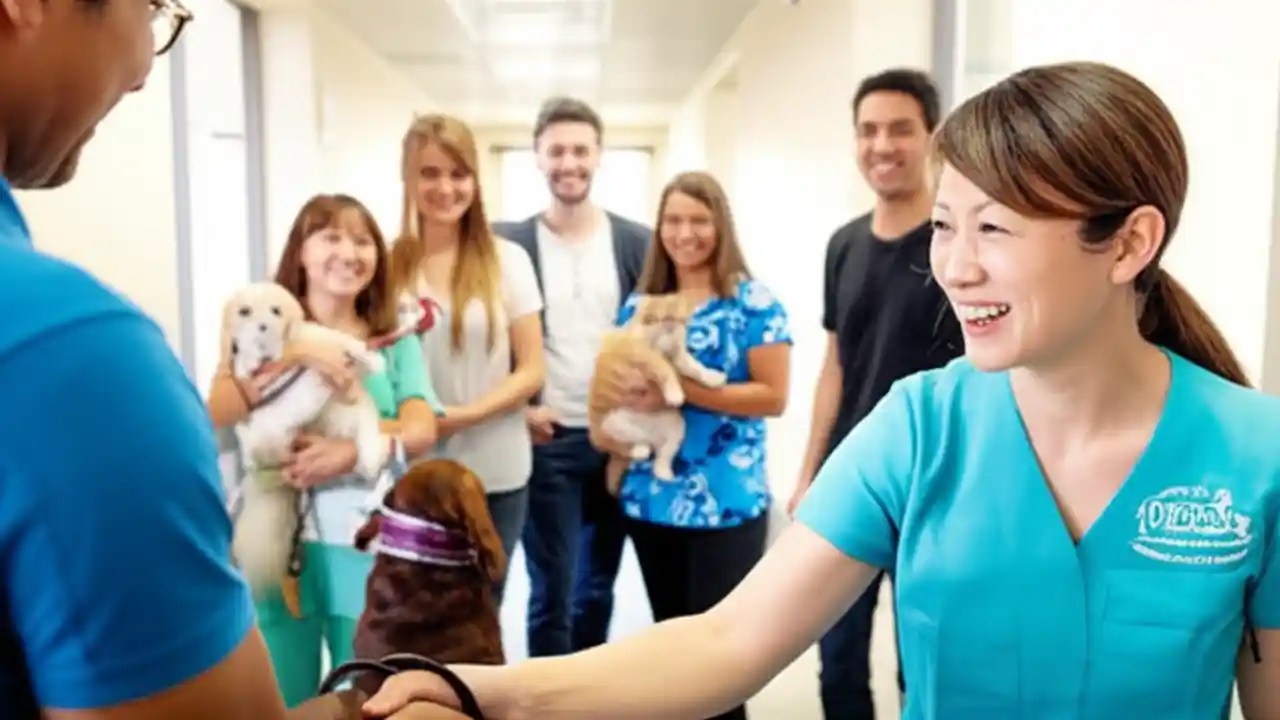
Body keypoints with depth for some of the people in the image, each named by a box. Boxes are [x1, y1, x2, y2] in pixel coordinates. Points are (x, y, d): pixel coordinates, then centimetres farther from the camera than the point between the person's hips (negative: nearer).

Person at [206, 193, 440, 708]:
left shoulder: (396, 340, 7)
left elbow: (421, 431, -6)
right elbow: (218, 412, -12)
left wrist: (350, 451, -22)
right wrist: (296, 357, -24)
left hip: (366, 546, 1)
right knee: (286, 702, 9)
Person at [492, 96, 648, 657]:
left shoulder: (636, 242, 3)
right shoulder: (509, 244, -2)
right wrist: (517, 411, -12)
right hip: (545, 441, -2)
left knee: (596, 591, 16)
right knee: (551, 593, 2)